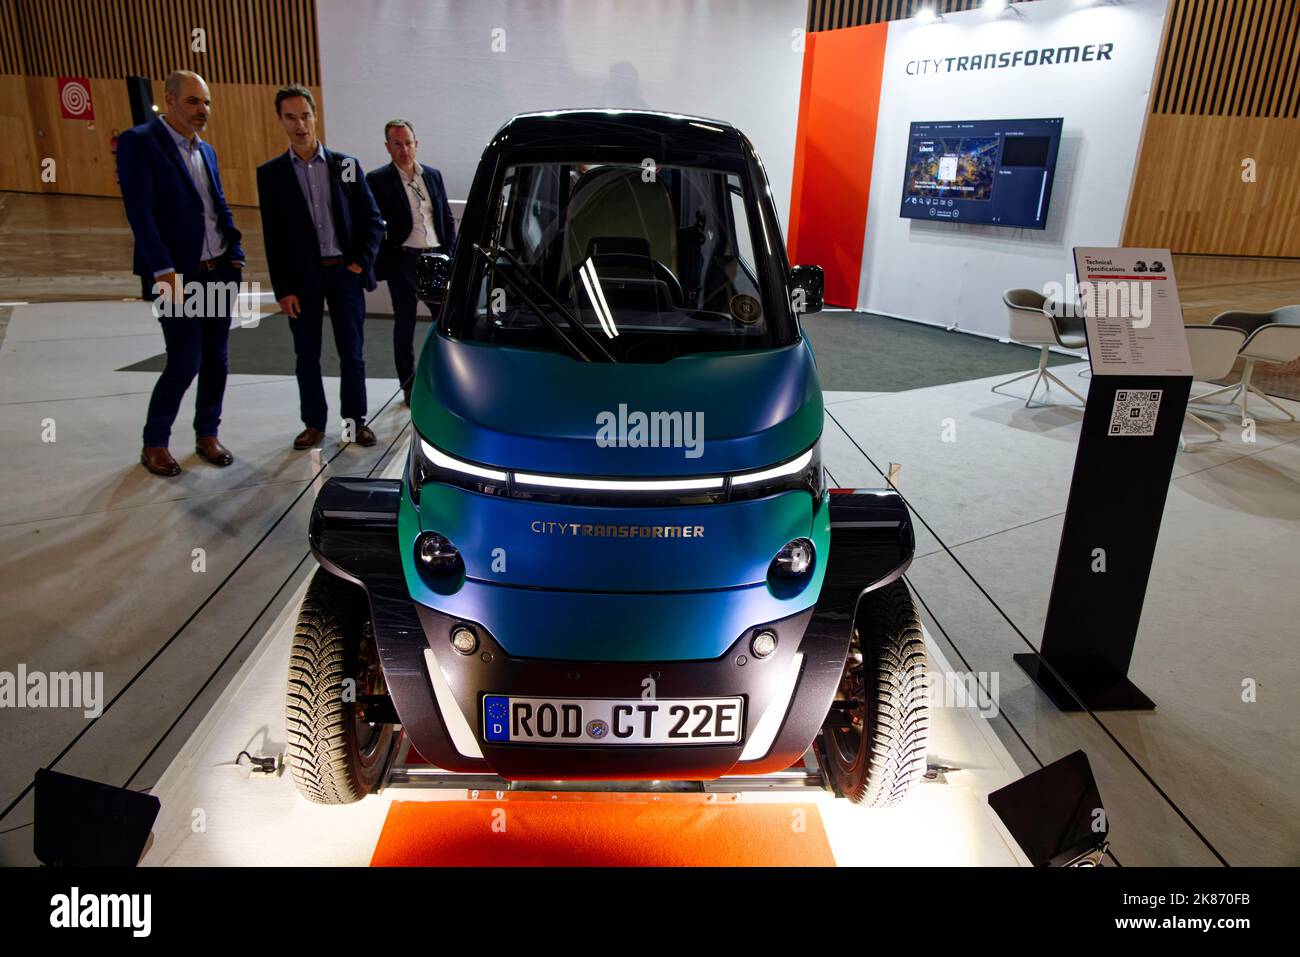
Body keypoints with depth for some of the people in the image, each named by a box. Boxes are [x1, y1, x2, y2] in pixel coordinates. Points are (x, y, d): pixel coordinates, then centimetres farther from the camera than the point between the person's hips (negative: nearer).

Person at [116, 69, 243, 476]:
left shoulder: (206, 150, 16)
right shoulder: (138, 141, -6)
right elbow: (139, 211, -14)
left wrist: (235, 255, 6)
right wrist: (164, 271, -21)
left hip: (219, 272, 7)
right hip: (178, 275, -6)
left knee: (215, 359, 9)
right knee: (185, 363, -5)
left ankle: (207, 434, 23)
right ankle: (154, 443, 13)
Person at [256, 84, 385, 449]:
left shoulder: (346, 165, 3)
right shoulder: (271, 173, 3)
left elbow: (372, 220, 5)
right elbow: (273, 238, 0)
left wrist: (362, 262, -7)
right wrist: (283, 290, -5)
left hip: (344, 272, 0)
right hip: (302, 278, 0)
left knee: (352, 353, 6)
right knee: (307, 356, 7)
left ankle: (356, 420, 18)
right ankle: (314, 423, 19)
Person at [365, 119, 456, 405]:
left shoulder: (433, 175, 9)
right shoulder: (378, 180, -4)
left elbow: (447, 218, 14)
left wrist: (450, 254, 5)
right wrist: (385, 265, -9)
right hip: (403, 261, -4)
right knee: (405, 325, 6)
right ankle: (408, 384, 17)